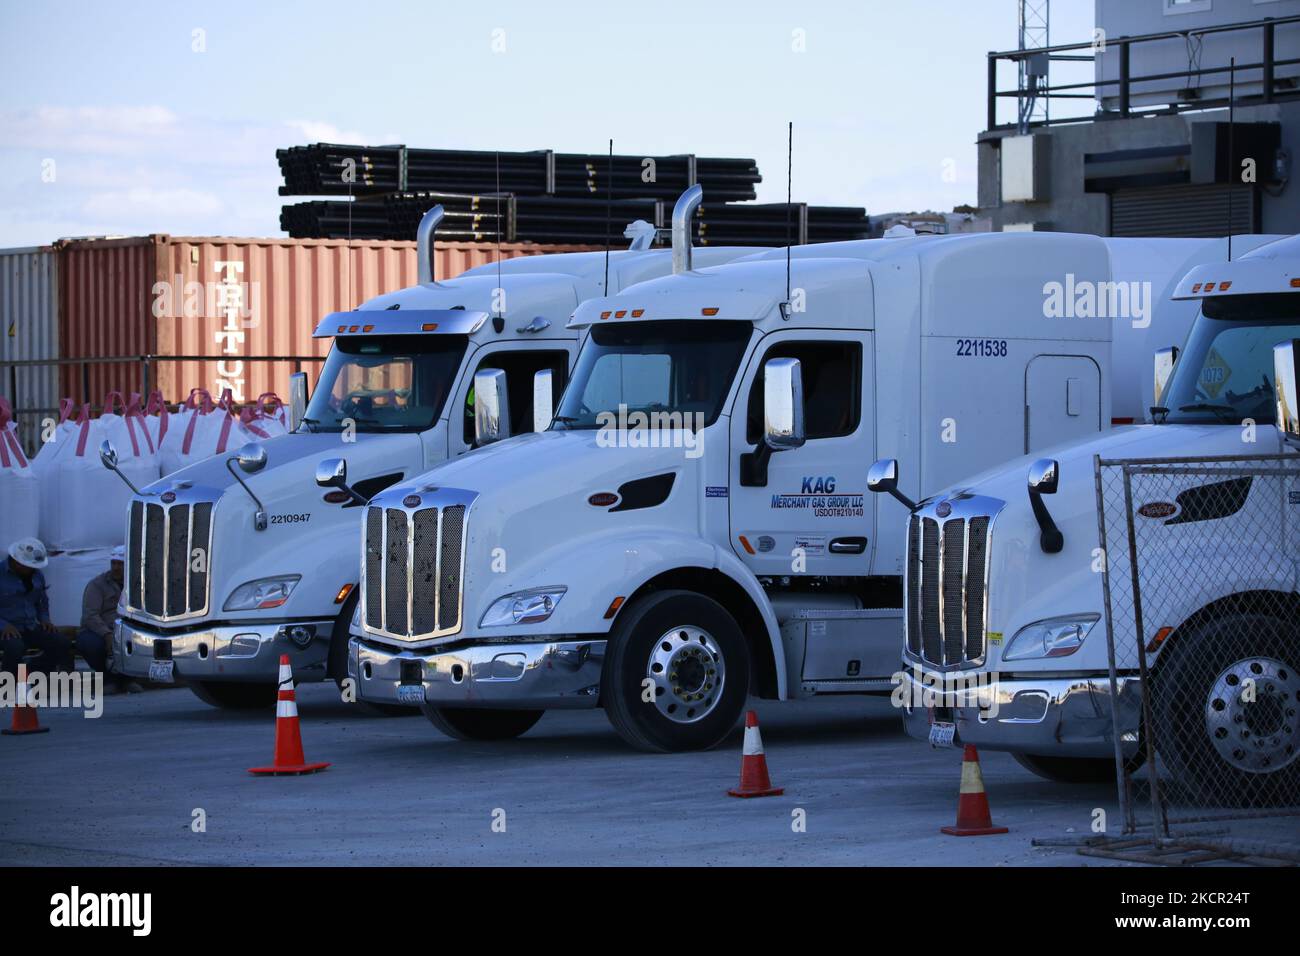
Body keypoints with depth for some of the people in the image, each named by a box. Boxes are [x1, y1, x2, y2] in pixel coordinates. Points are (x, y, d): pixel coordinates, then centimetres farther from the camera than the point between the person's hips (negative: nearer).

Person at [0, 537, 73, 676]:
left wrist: (44, 620, 6)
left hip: (30, 628, 7)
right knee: (16, 648, -39)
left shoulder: (36, 575, 10)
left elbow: (43, 602, 26)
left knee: (63, 644, -14)